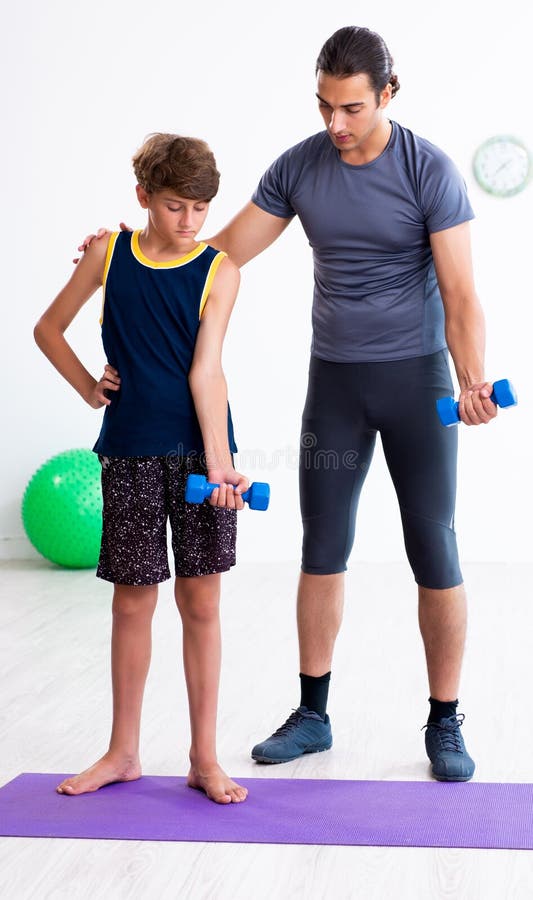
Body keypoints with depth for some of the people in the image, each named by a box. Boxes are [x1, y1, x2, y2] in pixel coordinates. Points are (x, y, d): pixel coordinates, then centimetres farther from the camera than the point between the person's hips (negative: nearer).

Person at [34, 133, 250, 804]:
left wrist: (219, 464, -21)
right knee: (132, 601, 8)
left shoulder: (219, 271, -3)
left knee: (201, 603, 4)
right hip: (130, 452, 1)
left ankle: (204, 756, 15)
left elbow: (205, 371, -12)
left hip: (199, 450, -1)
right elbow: (48, 328, 14)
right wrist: (90, 389, 4)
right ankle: (123, 752, 23)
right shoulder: (108, 254, 2)